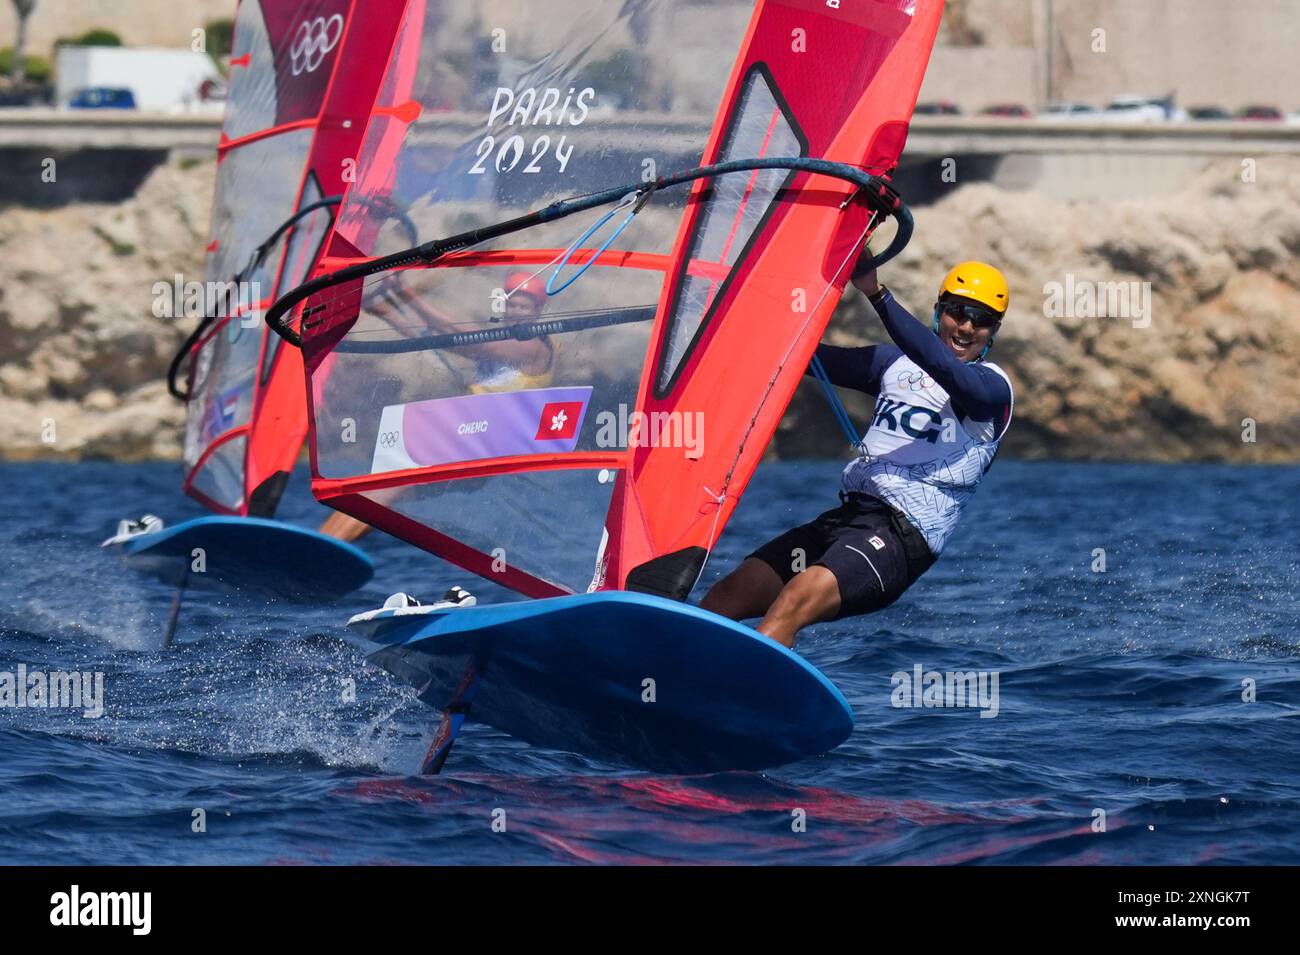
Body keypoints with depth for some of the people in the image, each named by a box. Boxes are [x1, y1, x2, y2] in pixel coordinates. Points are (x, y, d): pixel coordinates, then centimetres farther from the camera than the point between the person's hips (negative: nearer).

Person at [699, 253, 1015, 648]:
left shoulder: (992, 386, 0)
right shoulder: (897, 364, 20)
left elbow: (945, 369, -21)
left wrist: (875, 293, -29)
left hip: (904, 536, -7)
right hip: (847, 516, 7)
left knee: (796, 600, -31)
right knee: (726, 596, -10)